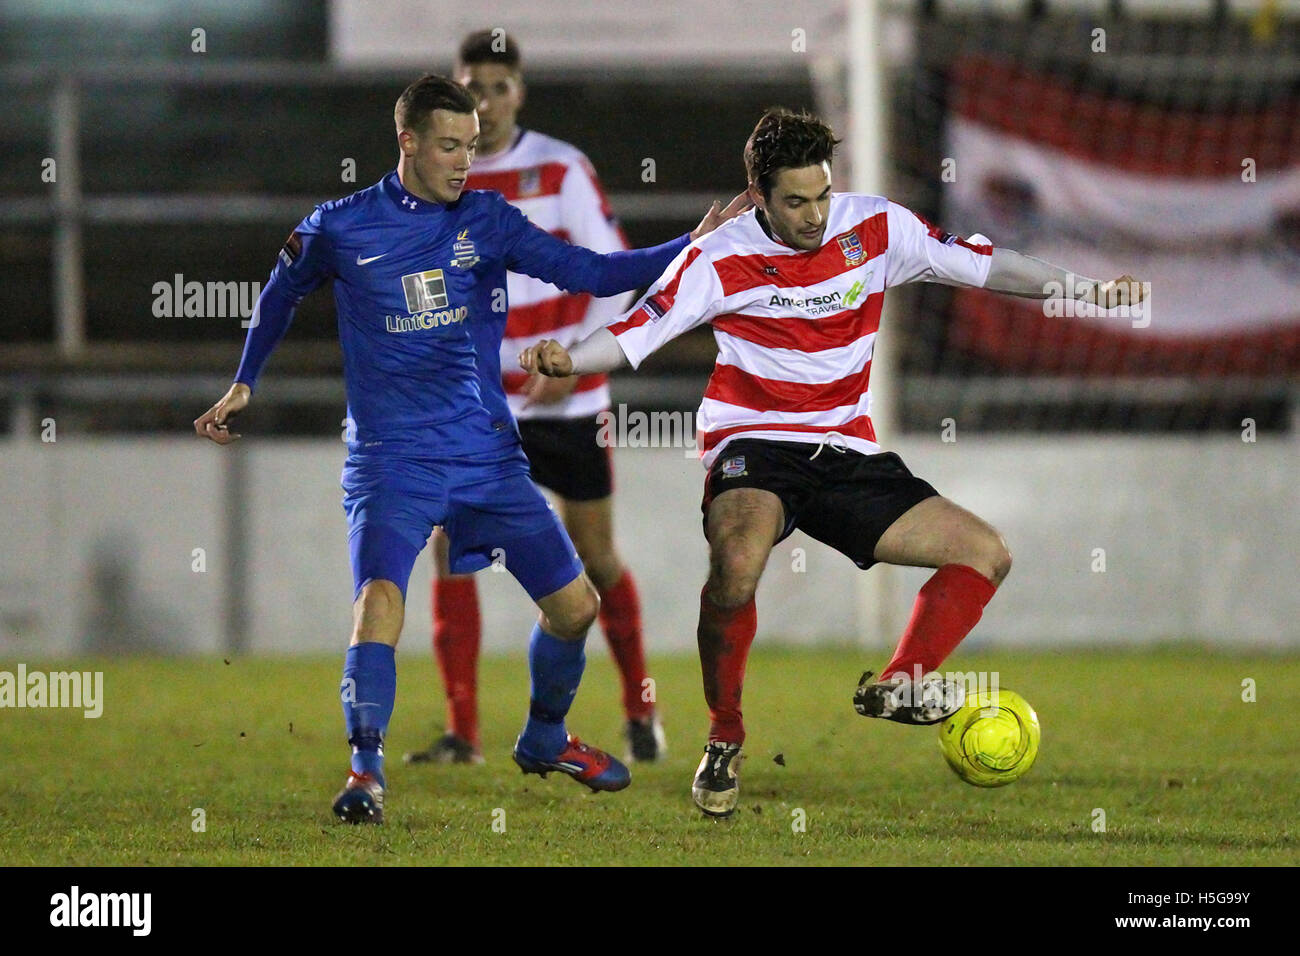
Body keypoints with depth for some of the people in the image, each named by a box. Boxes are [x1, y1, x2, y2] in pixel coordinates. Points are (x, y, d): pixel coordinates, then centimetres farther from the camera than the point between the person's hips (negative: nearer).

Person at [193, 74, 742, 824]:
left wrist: (691, 247, -9)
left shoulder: (486, 220, 3)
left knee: (575, 605, 5)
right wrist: (244, 385, 15)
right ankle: (365, 769, -15)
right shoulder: (341, 228, -2)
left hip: (487, 452, 3)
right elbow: (282, 294, 17)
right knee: (379, 604, -26)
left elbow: (590, 273, 0)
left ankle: (546, 739, 30)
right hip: (392, 459, -3)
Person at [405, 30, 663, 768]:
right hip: (473, 403, 2)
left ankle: (641, 711, 27)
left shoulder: (561, 170, -7)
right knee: (449, 548, -12)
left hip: (565, 402, -2)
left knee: (595, 555, 6)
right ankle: (463, 732, -9)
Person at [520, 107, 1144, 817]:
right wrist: (565, 360, -32)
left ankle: (896, 688, 3)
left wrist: (1081, 290, -1)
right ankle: (724, 739, -18)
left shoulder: (875, 228, 0)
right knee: (737, 562, -36)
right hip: (755, 445, -5)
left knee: (986, 553, -3)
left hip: (848, 452, 5)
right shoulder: (722, 259, -9)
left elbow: (981, 265, 7)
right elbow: (632, 336, -13)